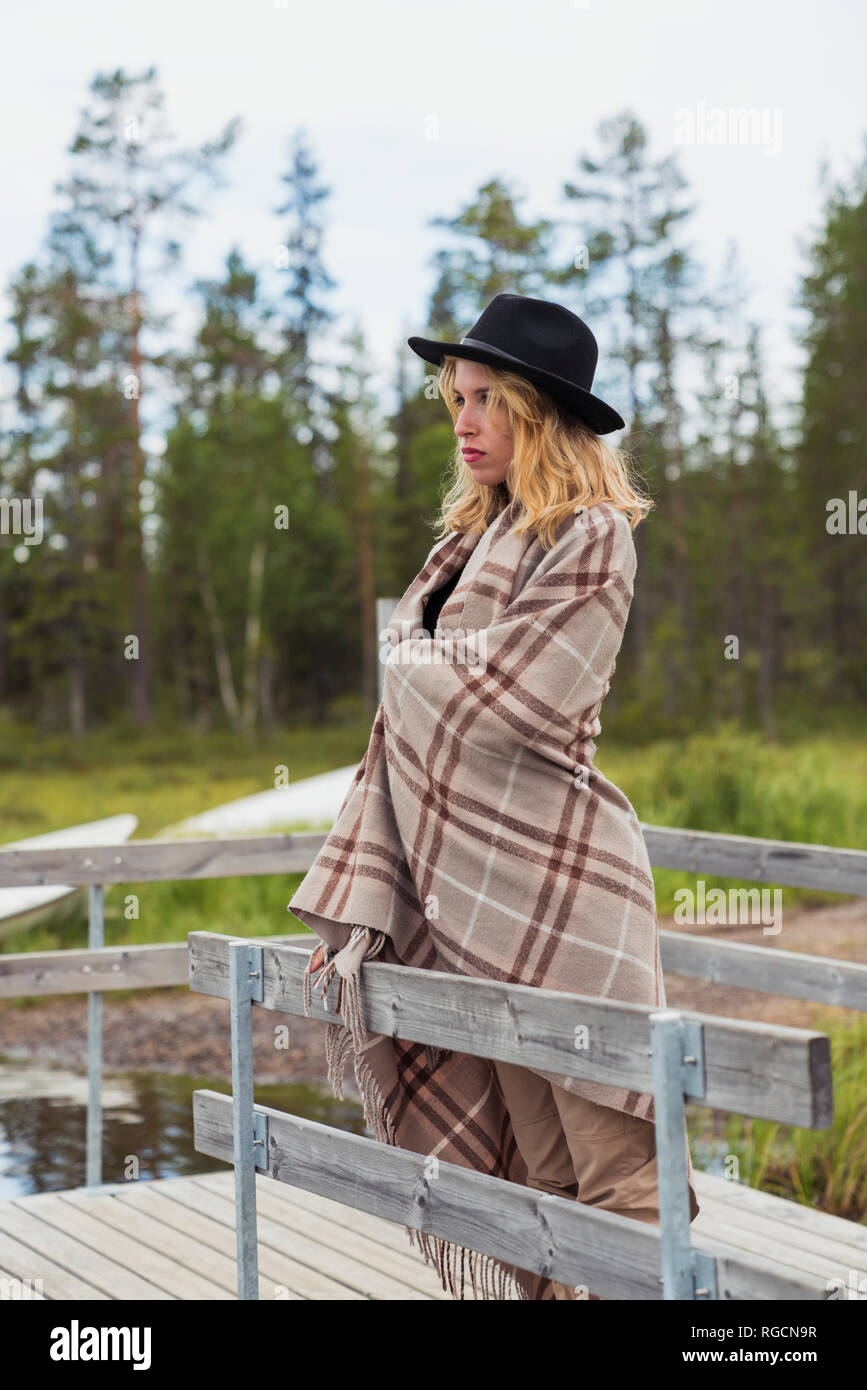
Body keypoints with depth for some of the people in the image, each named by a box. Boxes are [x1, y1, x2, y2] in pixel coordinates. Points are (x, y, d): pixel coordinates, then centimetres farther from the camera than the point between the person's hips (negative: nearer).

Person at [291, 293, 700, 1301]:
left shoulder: (589, 539, -6)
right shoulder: (470, 541, 17)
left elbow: (496, 706, -16)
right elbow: (403, 734, 15)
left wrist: (410, 663, 5)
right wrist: (356, 909, 8)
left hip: (551, 885, -7)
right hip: (462, 895, 7)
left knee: (615, 1180, -7)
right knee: (535, 1186, 11)